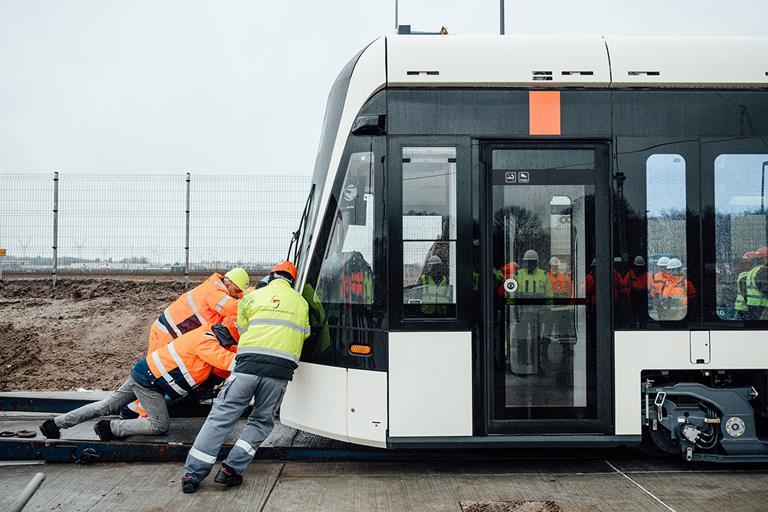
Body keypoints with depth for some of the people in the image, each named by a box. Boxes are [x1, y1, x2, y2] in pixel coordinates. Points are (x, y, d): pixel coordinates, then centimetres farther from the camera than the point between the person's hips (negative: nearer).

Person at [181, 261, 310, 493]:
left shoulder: (253, 297, 14)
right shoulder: (301, 303, 20)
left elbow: (242, 330, 20)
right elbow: (304, 336, 28)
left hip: (248, 364, -1)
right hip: (280, 371, 1)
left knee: (221, 417, 5)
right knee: (261, 420, 17)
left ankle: (193, 474, 3)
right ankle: (232, 469, 4)